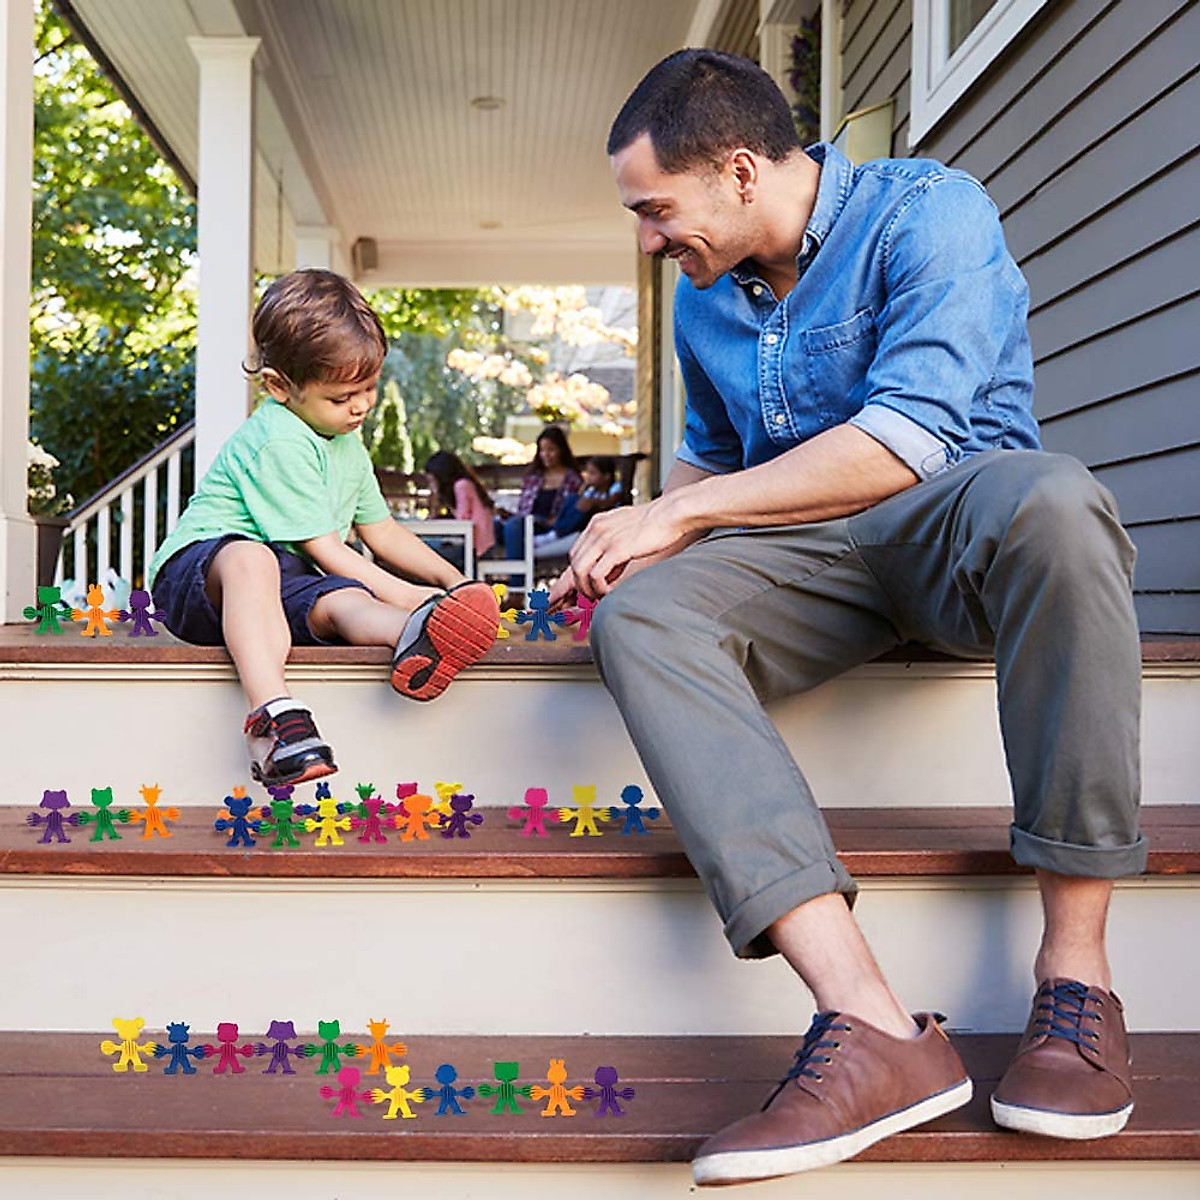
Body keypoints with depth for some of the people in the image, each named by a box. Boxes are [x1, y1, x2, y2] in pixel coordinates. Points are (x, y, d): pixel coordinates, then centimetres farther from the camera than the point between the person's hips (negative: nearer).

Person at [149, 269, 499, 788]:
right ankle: (272, 712, -58)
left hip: (286, 583, 7)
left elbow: (382, 531, 25)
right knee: (250, 557, -42)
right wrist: (404, 594, -18)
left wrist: (451, 579, 13)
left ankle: (417, 636, -62)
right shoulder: (279, 442, -16)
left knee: (339, 604, -27)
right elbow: (324, 550, -18)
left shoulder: (347, 442, 17)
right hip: (197, 566, -7)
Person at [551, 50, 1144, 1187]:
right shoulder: (703, 300, 14)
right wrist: (647, 527, 6)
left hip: (957, 515, -5)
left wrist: (683, 513, -16)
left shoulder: (926, 211, -8)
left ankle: (1074, 969, -30)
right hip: (804, 561, 5)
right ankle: (871, 1022, -39)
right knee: (639, 615, -27)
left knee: (1049, 499, -40)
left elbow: (906, 439, -20)